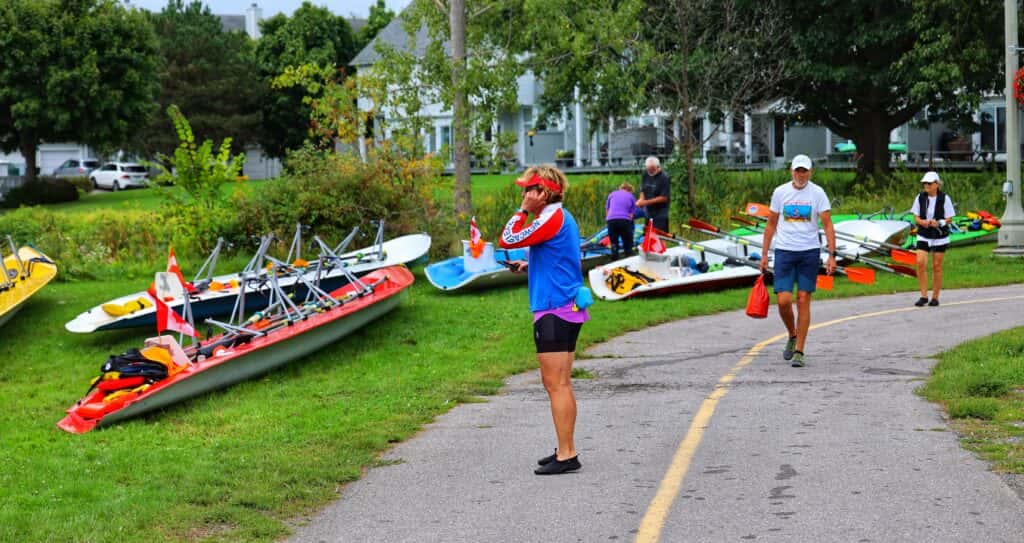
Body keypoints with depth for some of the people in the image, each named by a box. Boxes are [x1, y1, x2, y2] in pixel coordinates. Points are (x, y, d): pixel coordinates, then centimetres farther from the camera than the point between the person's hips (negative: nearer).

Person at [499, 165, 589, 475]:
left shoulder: (551, 218, -14)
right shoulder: (562, 217, 17)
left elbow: (507, 240, -14)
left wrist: (523, 210, -4)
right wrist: (530, 266, 18)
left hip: (554, 310, -10)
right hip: (568, 307, 10)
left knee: (557, 384, -9)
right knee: (557, 383, 14)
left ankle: (566, 455, -8)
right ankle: (565, 450, 19)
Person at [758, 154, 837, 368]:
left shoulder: (817, 193, -1)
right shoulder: (780, 192, 4)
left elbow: (827, 225, -2)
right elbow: (771, 224, 11)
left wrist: (832, 255, -10)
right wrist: (764, 255, 9)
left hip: (809, 253, -1)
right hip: (784, 252, 1)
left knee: (803, 301, -1)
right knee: (784, 300, -9)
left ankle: (799, 351, 5)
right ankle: (792, 336, 19)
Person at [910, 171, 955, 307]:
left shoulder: (944, 198, -7)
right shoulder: (920, 198, 0)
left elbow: (949, 219, -4)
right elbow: (916, 217, 4)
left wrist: (939, 223, -24)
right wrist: (922, 222, -18)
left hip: (940, 237, -2)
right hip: (923, 236, 2)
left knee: (936, 266, 4)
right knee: (920, 263, -12)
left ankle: (935, 297, 15)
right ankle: (924, 296, -5)